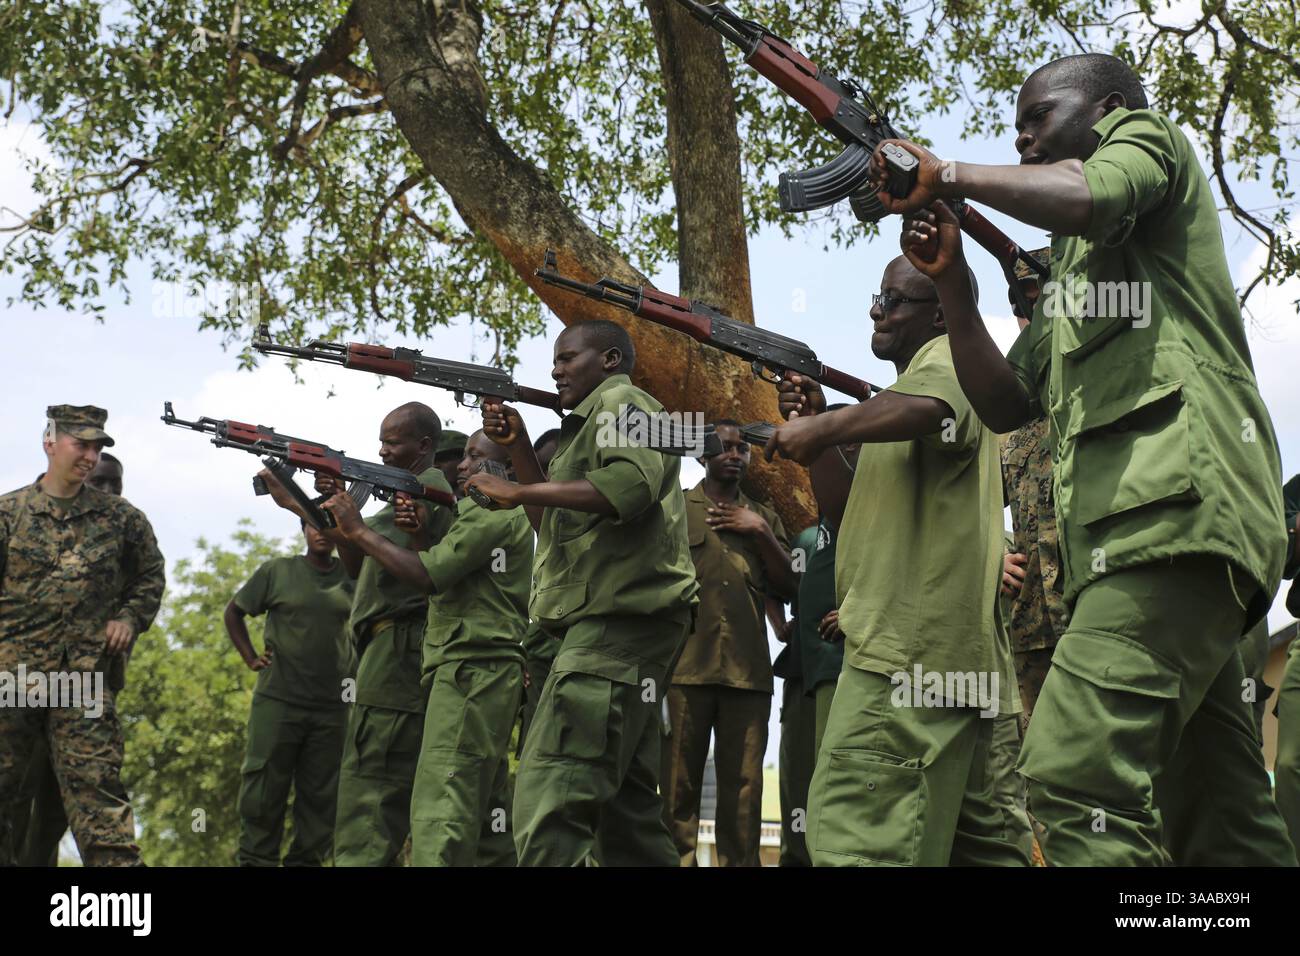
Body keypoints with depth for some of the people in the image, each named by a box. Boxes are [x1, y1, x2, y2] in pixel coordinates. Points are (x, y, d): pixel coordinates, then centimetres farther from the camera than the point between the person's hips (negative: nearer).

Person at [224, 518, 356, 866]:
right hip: (277, 702, -2)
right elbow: (234, 611, 12)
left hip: (332, 707, 2)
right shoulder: (277, 571, 2)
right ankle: (255, 859, 11)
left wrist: (356, 668, 6)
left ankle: (308, 860, 15)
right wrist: (250, 657, 2)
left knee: (321, 796, 6)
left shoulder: (352, 576, 6)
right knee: (263, 792, 1)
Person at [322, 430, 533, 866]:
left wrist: (359, 530, -10)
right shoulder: (489, 513, 22)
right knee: (485, 809, 11)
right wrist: (418, 531, -2)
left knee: (440, 812, -15)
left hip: (471, 670, -11)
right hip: (487, 674, 11)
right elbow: (443, 566, 16)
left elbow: (427, 576, -17)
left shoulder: (493, 512, -9)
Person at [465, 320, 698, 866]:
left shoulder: (621, 401, -1)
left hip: (620, 619, -11)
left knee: (548, 799, -20)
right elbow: (554, 524, 28)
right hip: (615, 624, 11)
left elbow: (632, 484, -22)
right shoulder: (592, 422, 29)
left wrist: (519, 491, -17)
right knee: (625, 797, 11)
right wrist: (517, 446, 18)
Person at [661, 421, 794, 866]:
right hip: (686, 663, -2)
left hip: (748, 667, 2)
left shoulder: (764, 517, 20)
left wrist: (761, 533, 0)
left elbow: (787, 587, 12)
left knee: (744, 784, -1)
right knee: (679, 781, -2)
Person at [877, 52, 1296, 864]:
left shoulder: (1146, 135, 12)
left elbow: (1087, 198, -14)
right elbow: (1006, 405, 24)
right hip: (1127, 530, 10)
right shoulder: (1066, 281, 33)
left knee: (1077, 770, -25)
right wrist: (952, 283, 13)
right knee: (1220, 815, 6)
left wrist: (946, 174, -3)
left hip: (1180, 503, -10)